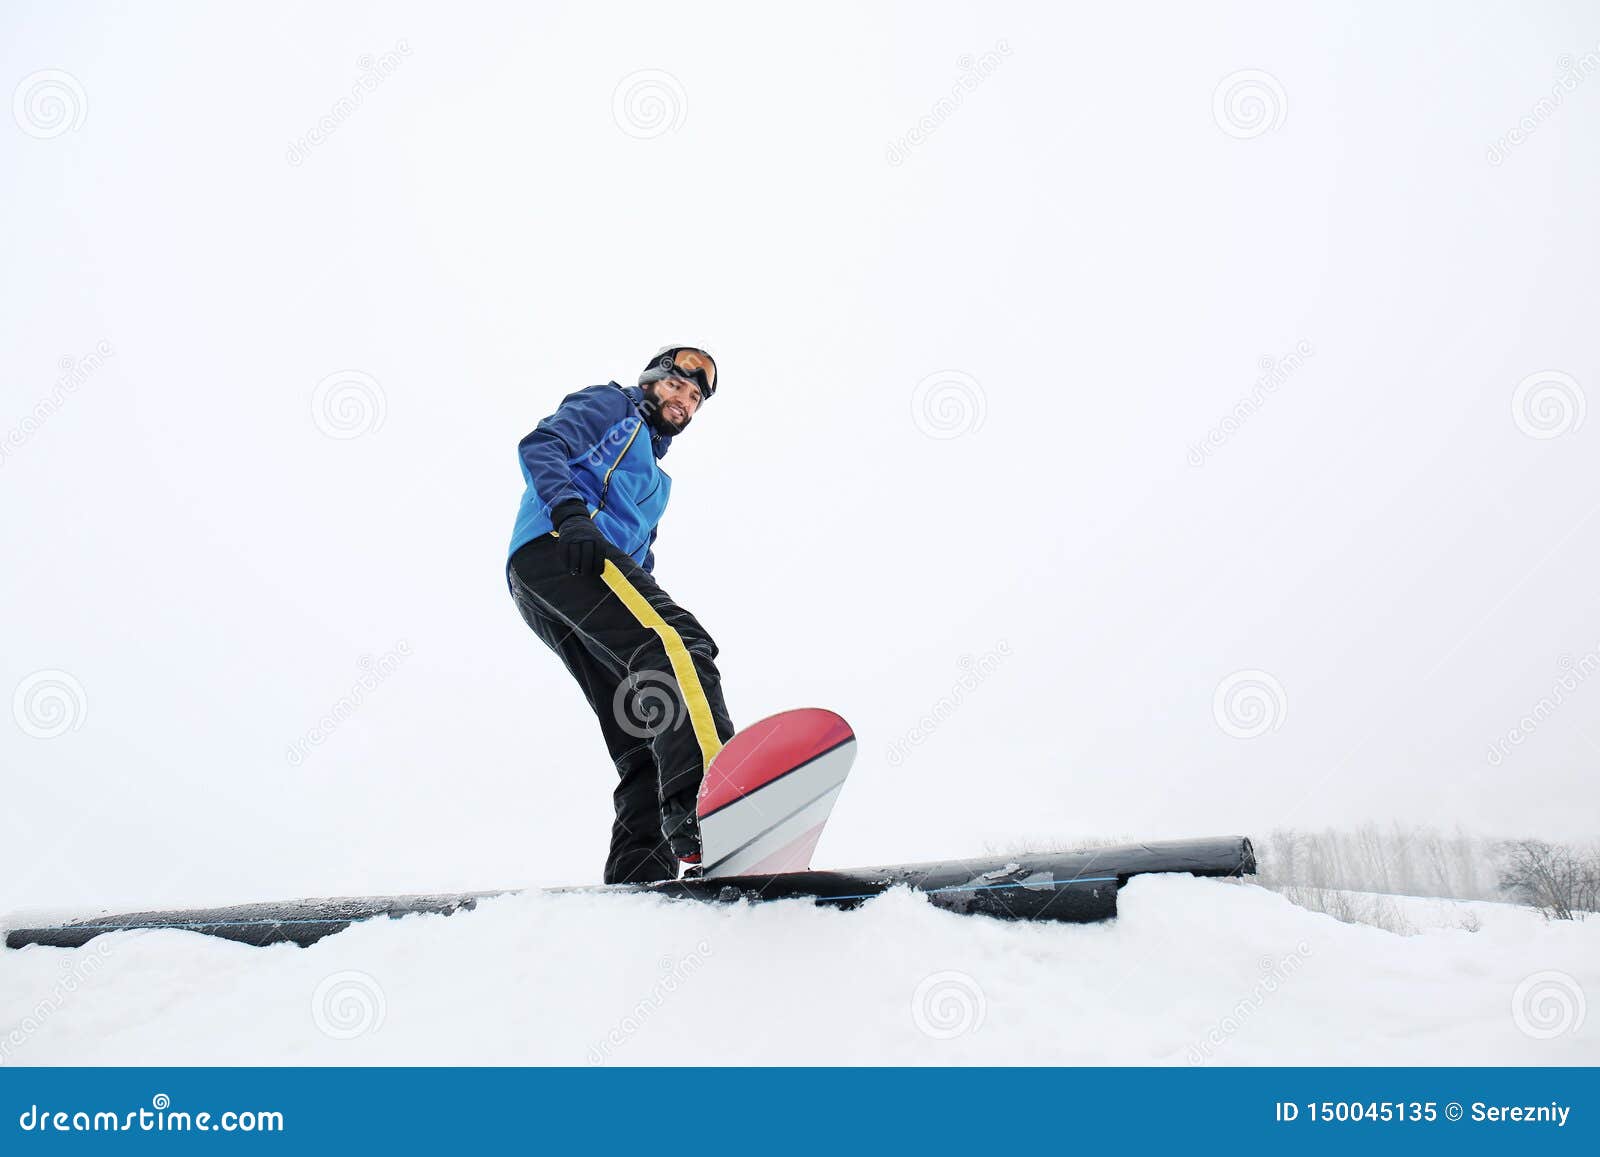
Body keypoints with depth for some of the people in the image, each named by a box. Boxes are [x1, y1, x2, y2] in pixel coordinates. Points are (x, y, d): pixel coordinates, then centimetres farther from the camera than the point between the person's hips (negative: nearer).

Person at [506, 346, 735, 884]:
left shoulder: (655, 479, 41)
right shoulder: (613, 406, 19)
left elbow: (639, 560, 33)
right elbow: (541, 446, 0)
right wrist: (571, 513, -21)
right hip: (557, 550, -9)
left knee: (643, 743, -4)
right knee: (677, 642, -32)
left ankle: (638, 879, -14)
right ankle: (705, 802, -54)